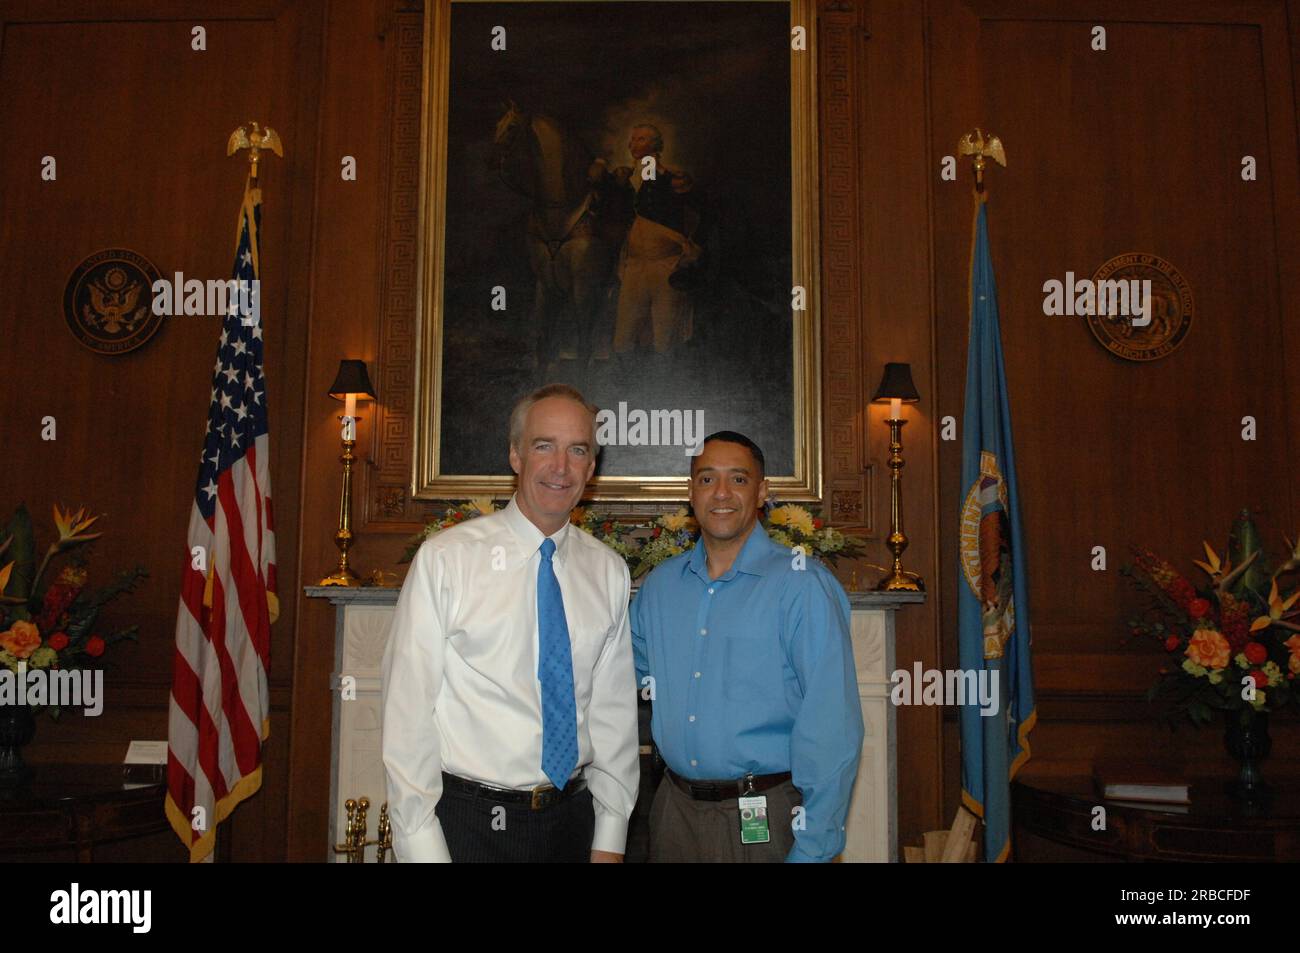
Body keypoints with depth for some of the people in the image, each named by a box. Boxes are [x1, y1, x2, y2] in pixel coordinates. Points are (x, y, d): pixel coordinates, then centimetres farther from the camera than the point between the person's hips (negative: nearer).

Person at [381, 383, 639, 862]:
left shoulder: (609, 571, 2)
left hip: (573, 819, 4)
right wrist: (422, 849, -10)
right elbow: (408, 712, -10)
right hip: (468, 821, -3)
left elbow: (614, 709, 5)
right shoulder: (445, 559, -11)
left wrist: (609, 842, 3)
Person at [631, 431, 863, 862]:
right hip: (675, 808, 5)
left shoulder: (802, 586, -13)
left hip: (765, 821, -5)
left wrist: (812, 850, -17)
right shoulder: (660, 585, 4)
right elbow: (628, 669, 20)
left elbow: (831, 728, -16)